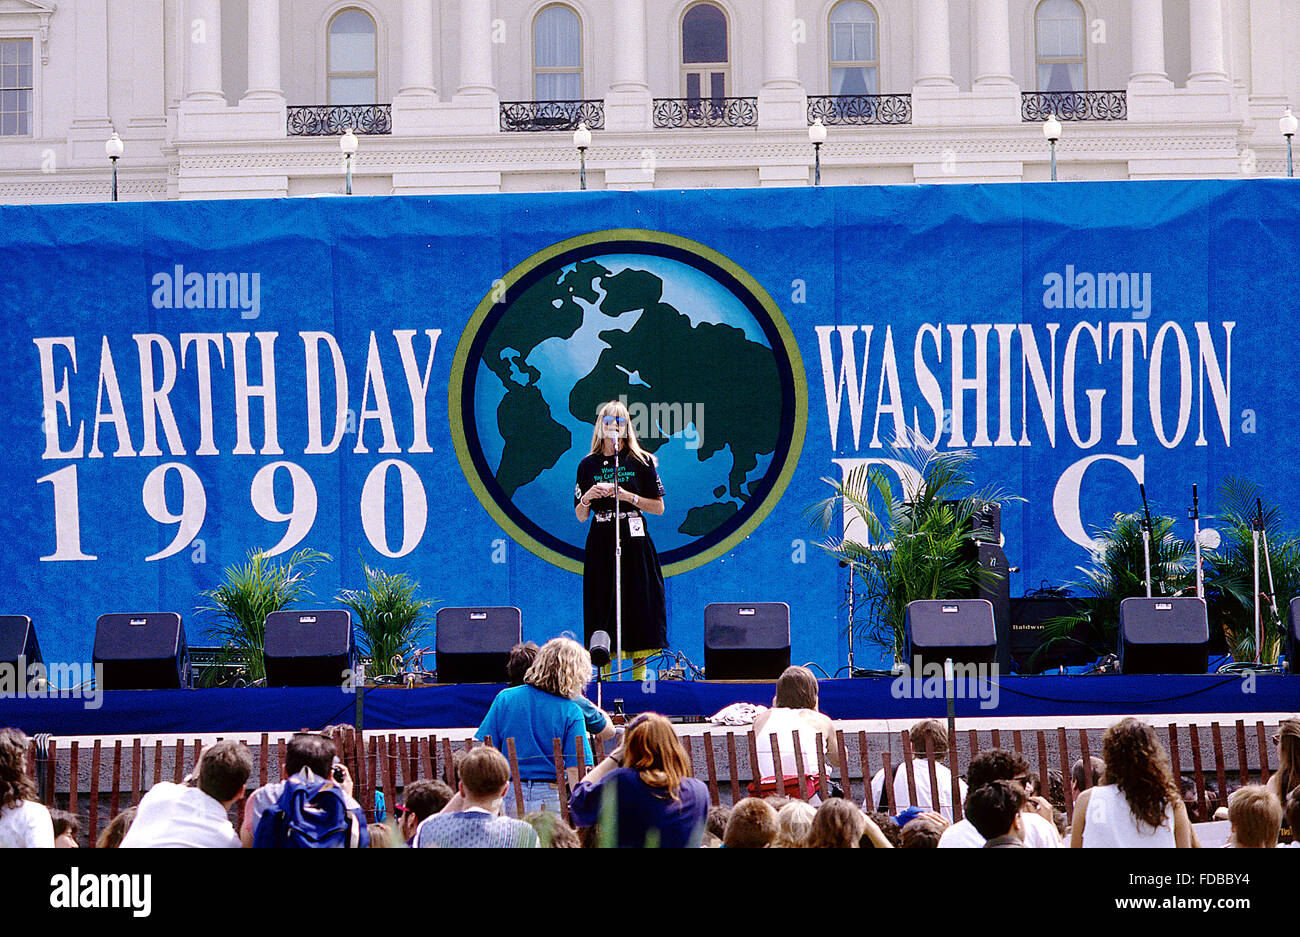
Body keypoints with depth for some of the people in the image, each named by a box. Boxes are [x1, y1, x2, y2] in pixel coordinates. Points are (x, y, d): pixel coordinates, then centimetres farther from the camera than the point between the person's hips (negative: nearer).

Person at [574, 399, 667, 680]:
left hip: (635, 544, -1)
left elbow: (658, 507, 1)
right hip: (601, 546, 1)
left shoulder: (641, 462, 4)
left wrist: (627, 496, -11)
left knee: (638, 605, -3)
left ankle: (640, 674, 2)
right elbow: (580, 516, 10)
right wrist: (588, 497, -11)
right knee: (603, 607, -2)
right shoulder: (588, 465, 8)